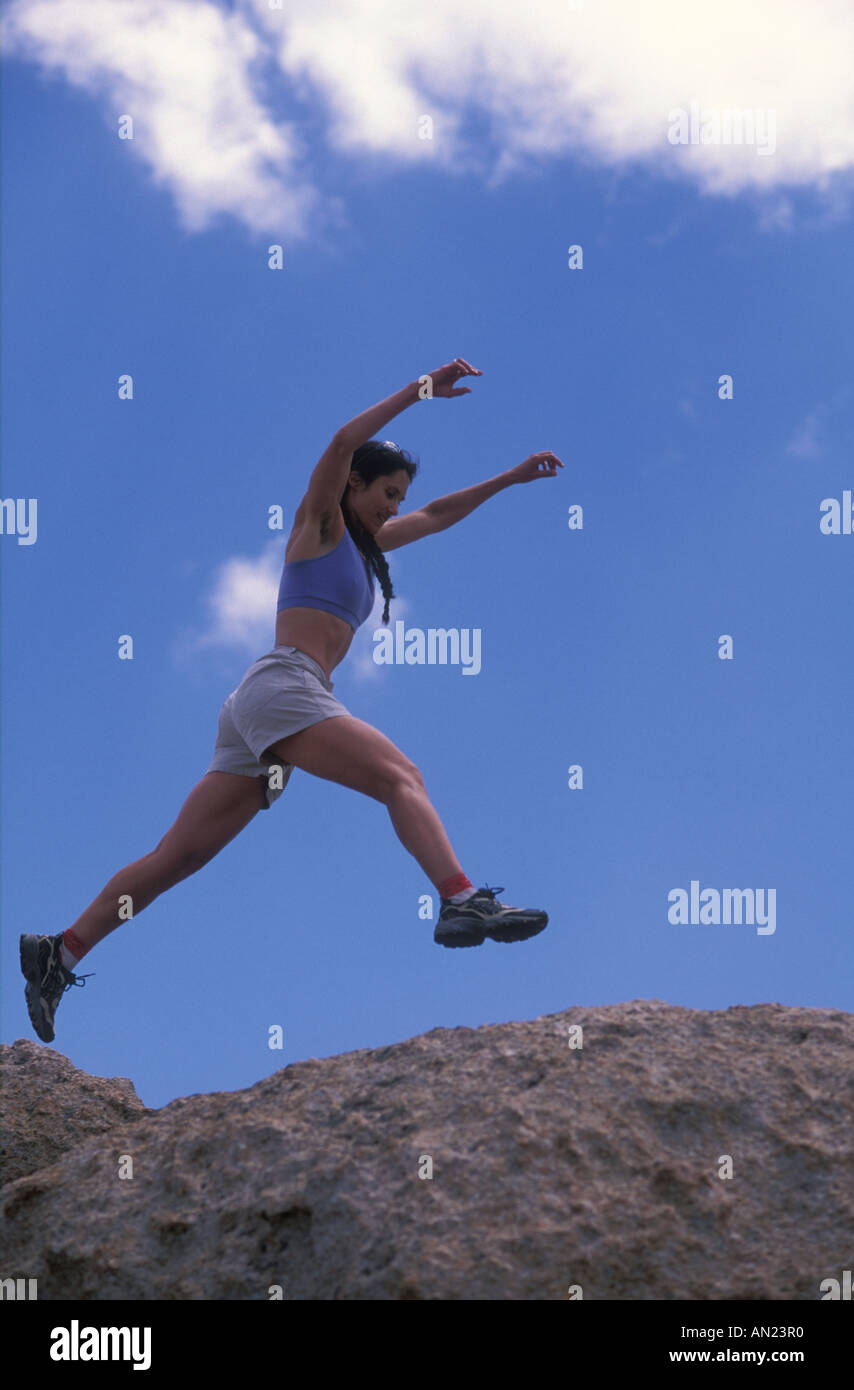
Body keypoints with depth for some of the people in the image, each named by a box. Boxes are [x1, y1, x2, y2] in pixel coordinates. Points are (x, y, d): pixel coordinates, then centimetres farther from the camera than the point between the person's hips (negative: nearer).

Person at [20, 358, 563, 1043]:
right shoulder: (319, 521, 6)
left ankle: (60, 953, 1)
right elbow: (343, 442, -10)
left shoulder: (364, 544, 29)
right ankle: (462, 902, -38)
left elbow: (437, 515, 39)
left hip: (257, 709, 9)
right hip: (282, 685, -9)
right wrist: (420, 389, -12)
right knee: (402, 777, -20)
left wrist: (511, 478, 38)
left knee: (178, 856, 3)